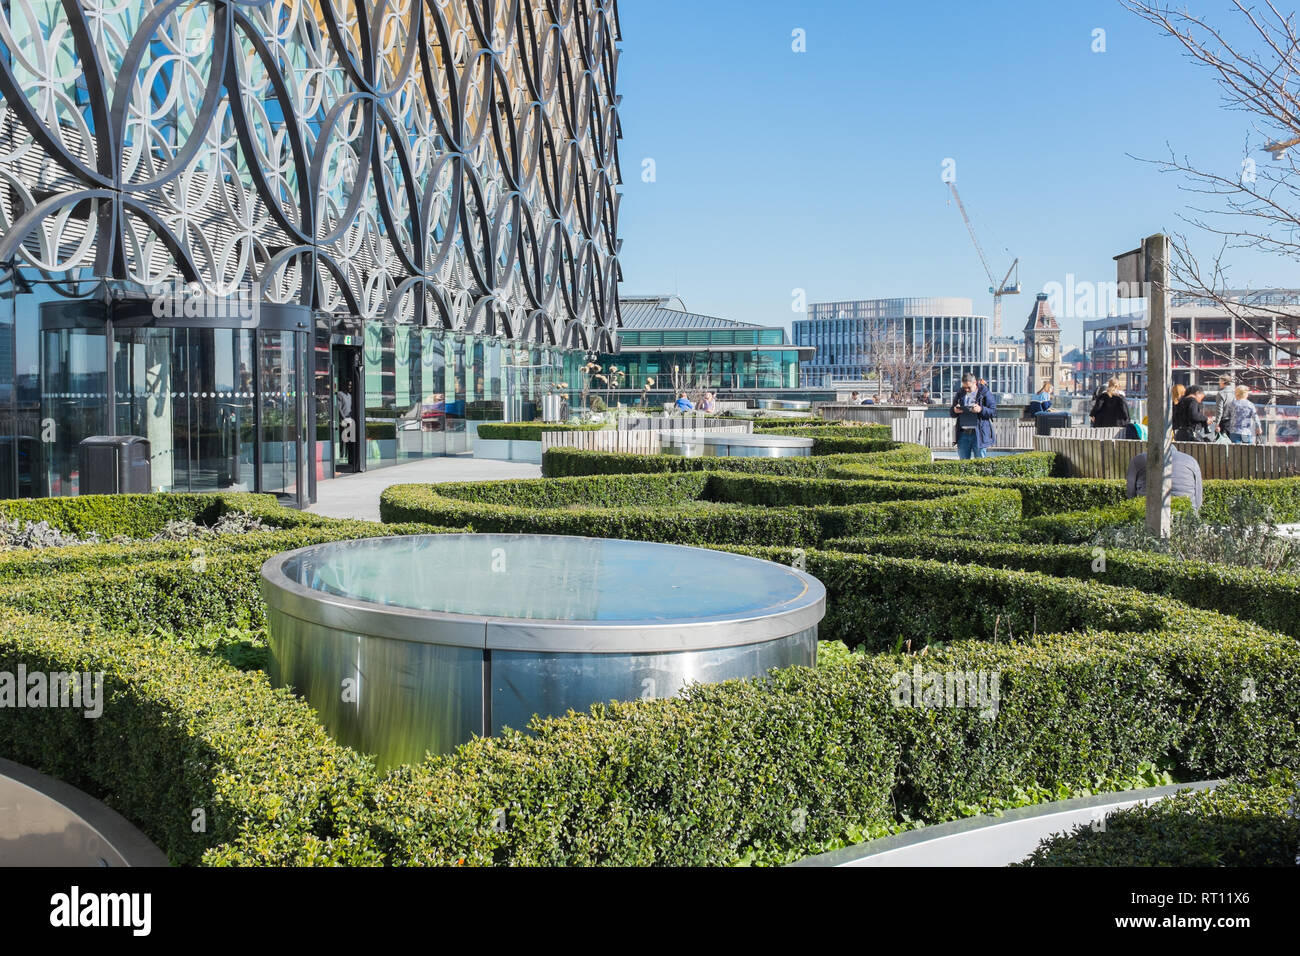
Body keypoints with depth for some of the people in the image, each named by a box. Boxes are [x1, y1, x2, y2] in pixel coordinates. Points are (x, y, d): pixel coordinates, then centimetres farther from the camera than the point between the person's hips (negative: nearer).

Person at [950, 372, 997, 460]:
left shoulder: (985, 393, 1)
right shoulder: (960, 393, 12)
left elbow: (994, 412, -3)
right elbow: (951, 413, 16)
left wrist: (981, 410, -20)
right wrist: (955, 411, -8)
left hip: (979, 434, -4)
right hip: (963, 434, 4)